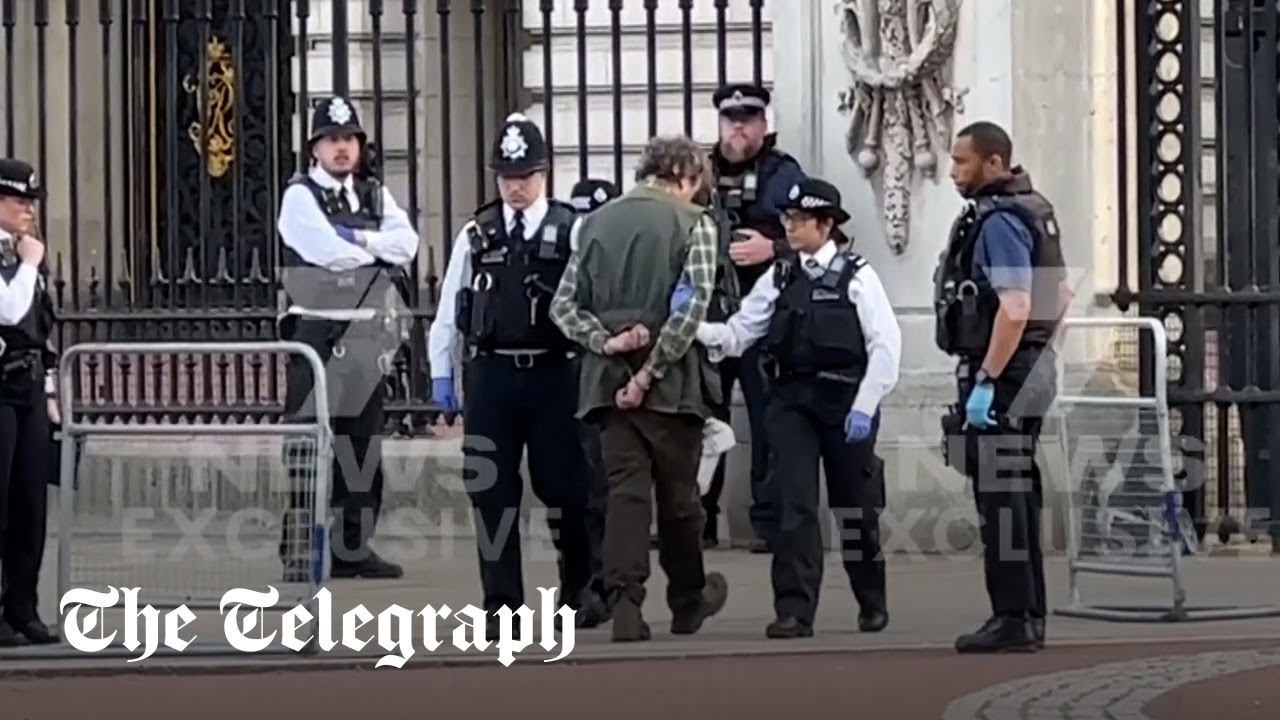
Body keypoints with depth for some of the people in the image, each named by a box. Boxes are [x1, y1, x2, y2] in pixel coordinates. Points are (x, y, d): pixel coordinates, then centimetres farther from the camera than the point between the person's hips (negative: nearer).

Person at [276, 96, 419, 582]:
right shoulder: (300, 196, -4)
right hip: (318, 333, -6)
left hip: (368, 336, 6)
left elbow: (407, 244, -1)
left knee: (363, 444, 10)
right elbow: (329, 251, -18)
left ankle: (355, 546, 17)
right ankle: (301, 551, -7)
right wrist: (380, 251, -4)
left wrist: (357, 238, -13)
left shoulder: (375, 196, 15)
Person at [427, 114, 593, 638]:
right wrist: (441, 374, 7)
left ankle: (579, 589, 27)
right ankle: (502, 606, 9)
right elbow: (449, 309, 9)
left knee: (563, 486, 6)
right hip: (490, 374, 2)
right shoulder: (476, 236, 6)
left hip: (554, 374, -2)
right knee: (492, 492, 3)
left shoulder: (571, 231, -2)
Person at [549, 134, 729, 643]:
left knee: (625, 490, 1)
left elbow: (563, 305, 6)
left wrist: (605, 341, -5)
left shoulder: (595, 222, 11)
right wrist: (651, 371, -13)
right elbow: (693, 305, -14)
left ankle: (625, 605, -11)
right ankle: (688, 601, 25)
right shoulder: (693, 223, -3)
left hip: (608, 377, 3)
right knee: (677, 492, 10)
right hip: (670, 382, -3)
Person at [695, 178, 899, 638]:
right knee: (794, 506, -6)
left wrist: (864, 407, -12)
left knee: (855, 508, 9)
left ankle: (872, 604, 28)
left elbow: (885, 345, -7)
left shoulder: (855, 276, -4)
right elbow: (737, 334, 3)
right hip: (791, 401, 3)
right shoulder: (778, 278, 7)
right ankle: (794, 611, -7)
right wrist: (692, 328, -15)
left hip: (845, 402, -3)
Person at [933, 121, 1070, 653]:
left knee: (1000, 497, -7)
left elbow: (1014, 307, -27)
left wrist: (985, 381, -26)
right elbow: (1061, 294, 22)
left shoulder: (999, 221, -18)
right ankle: (1028, 616, 19)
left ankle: (1013, 620, -6)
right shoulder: (1030, 212, 14)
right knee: (1016, 494, 14)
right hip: (1029, 370, 10)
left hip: (1001, 376, -10)